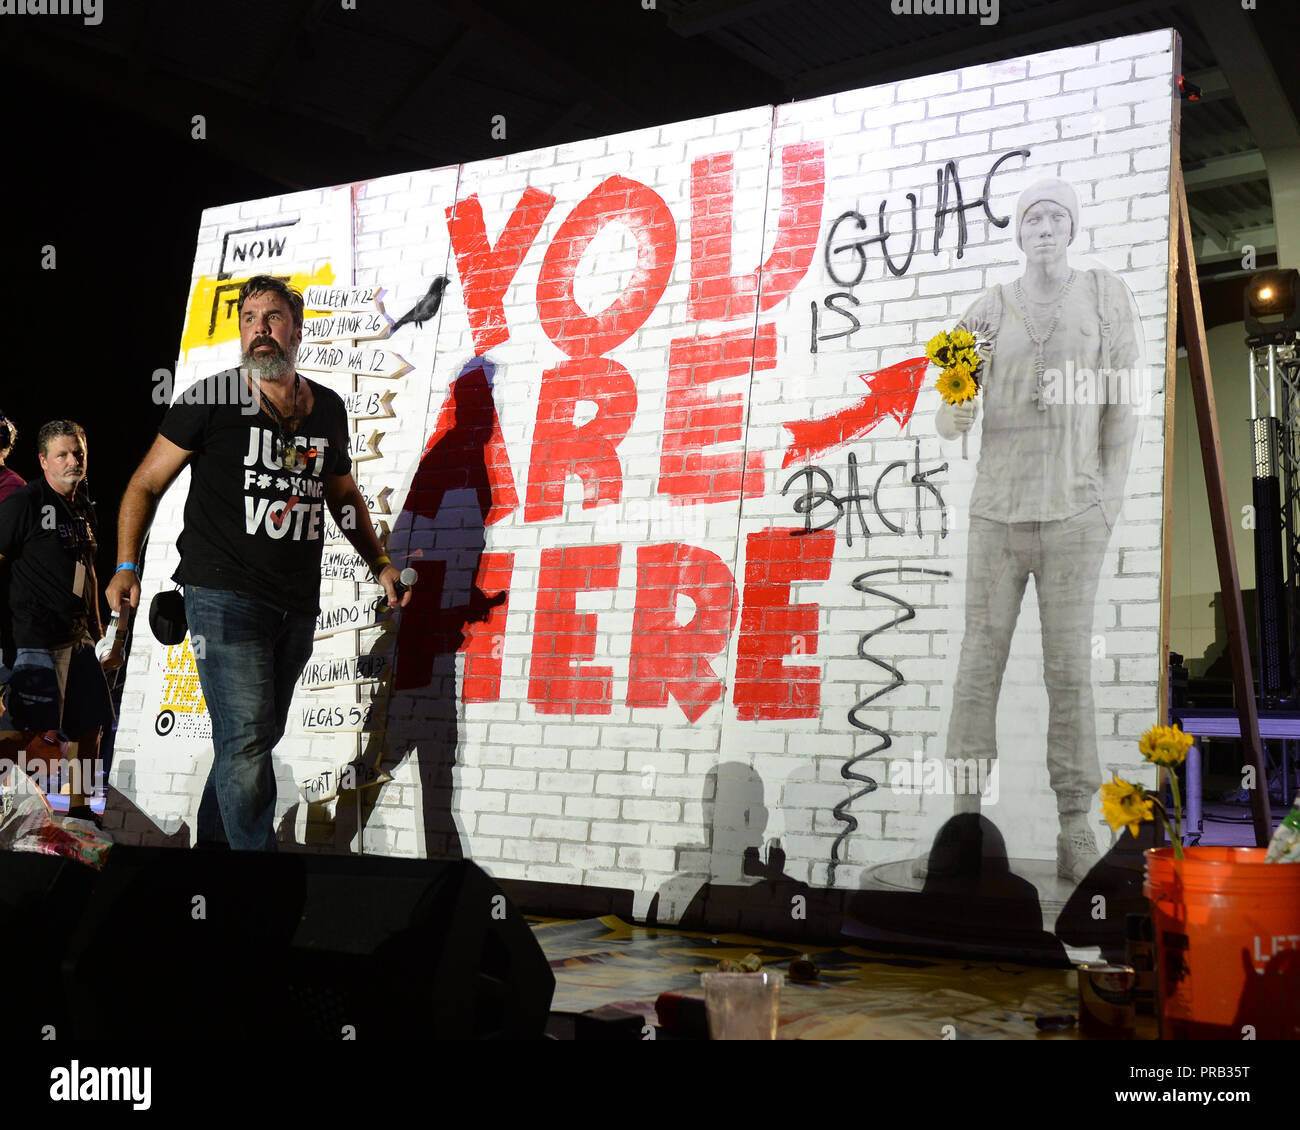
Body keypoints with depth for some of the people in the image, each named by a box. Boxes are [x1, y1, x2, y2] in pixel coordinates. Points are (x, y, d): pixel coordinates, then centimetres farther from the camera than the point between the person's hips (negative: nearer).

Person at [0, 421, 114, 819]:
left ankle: (79, 808, 26)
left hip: (78, 637, 8)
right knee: (39, 733, -9)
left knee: (91, 726, 13)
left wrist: (95, 621, 24)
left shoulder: (83, 507, 14)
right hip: (36, 639, -8)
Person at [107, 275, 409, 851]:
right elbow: (145, 484, 3)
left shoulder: (329, 409, 11)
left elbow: (343, 496, 25)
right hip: (225, 594, -5)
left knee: (257, 736, 13)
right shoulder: (210, 399, -1)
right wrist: (126, 565, -8)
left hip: (298, 603, 5)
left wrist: (380, 563, 18)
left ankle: (213, 842, 30)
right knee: (246, 737, -11)